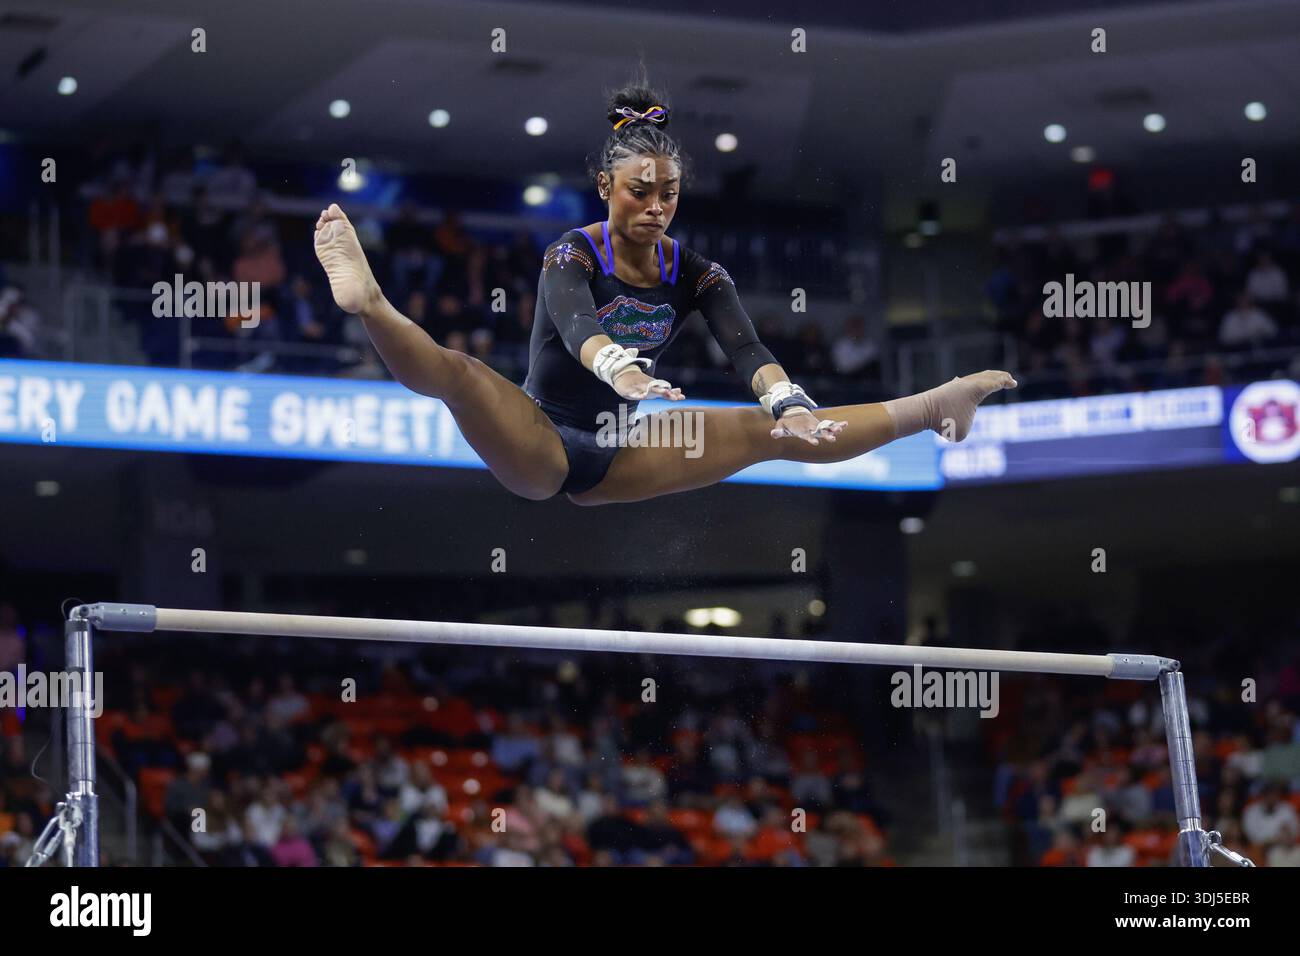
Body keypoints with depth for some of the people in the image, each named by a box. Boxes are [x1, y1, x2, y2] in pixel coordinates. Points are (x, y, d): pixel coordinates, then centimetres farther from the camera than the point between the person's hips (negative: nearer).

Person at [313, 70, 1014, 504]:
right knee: (466, 377, -36)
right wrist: (622, 371, -57)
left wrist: (790, 403, -37)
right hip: (536, 444, -5)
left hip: (614, 455, 5)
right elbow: (576, 324, -33)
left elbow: (745, 348, -15)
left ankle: (933, 409, -13)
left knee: (769, 430, -7)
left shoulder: (695, 274, 3)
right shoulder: (571, 257, -10)